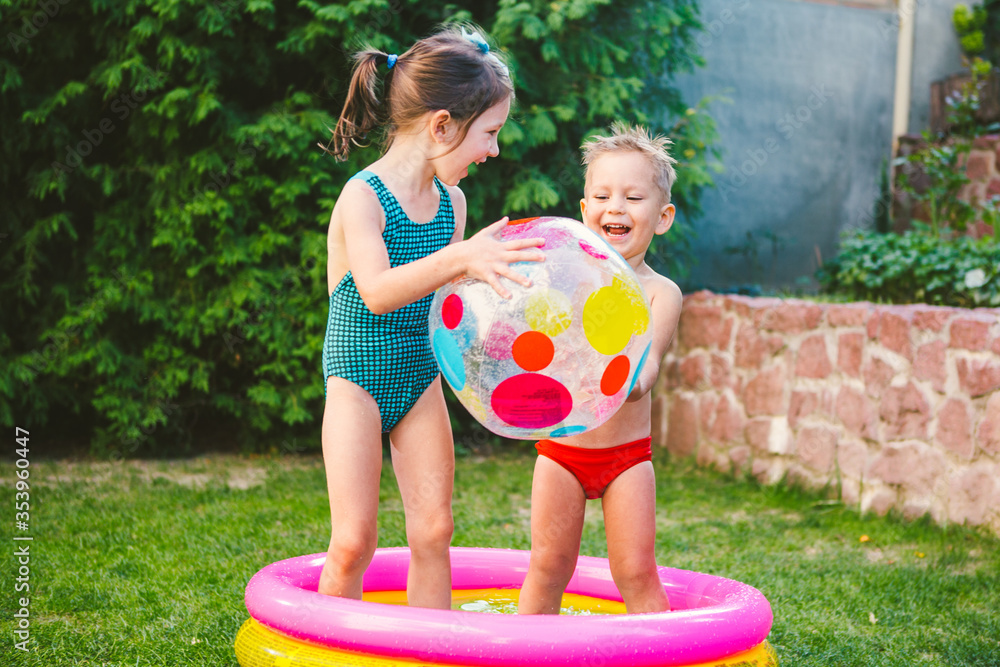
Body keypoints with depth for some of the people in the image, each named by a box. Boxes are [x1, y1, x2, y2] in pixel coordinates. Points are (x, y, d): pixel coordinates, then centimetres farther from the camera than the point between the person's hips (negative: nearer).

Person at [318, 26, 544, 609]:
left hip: (421, 379, 6)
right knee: (354, 541, -5)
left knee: (433, 530, 5)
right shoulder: (363, 197, -19)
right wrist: (459, 259, -47)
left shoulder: (452, 201, 1)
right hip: (358, 382, -6)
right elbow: (377, 292, -35)